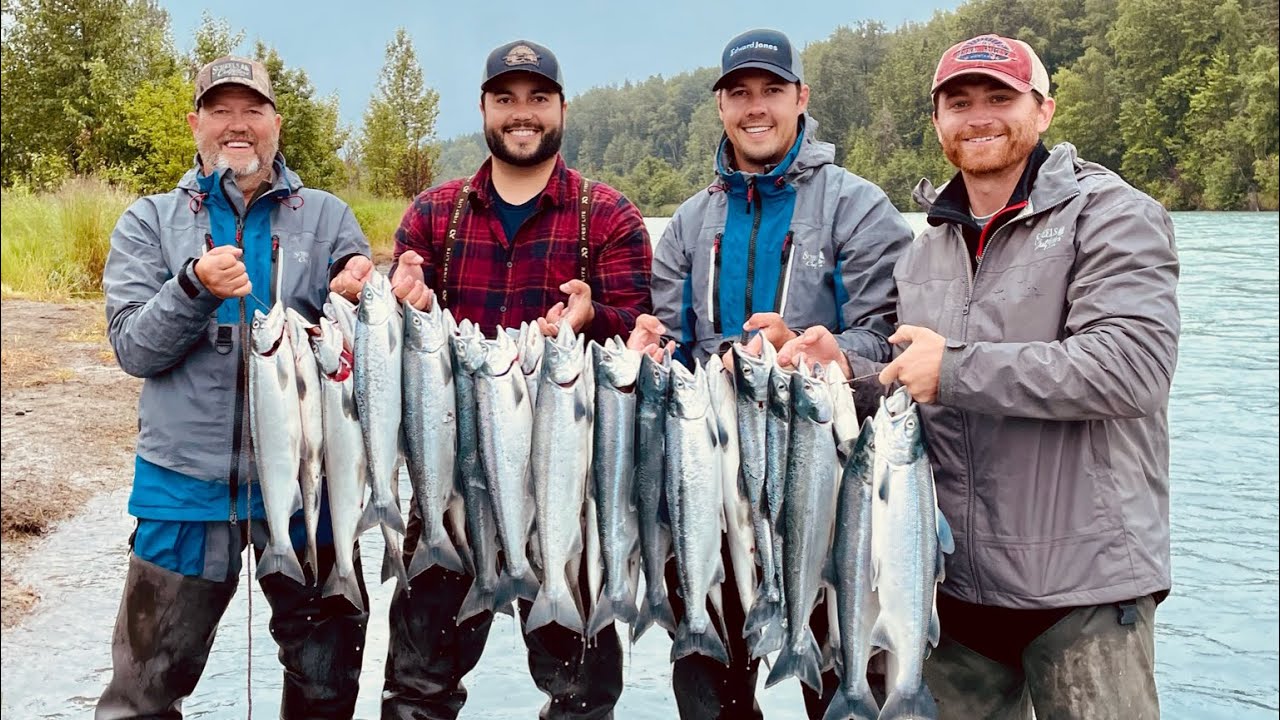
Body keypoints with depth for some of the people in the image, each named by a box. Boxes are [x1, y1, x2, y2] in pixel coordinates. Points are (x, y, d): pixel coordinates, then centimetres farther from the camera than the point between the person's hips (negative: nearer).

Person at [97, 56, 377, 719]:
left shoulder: (327, 218, 5)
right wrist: (195, 288, -22)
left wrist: (362, 296, -20)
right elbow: (132, 349, -4)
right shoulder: (149, 223, 5)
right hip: (187, 482, 0)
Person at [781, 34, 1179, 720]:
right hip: (953, 578, 6)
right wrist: (846, 367, -1)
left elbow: (1132, 363, -22)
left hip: (1082, 585, -6)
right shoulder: (925, 248, 14)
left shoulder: (1114, 217, -7)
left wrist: (955, 369, -21)